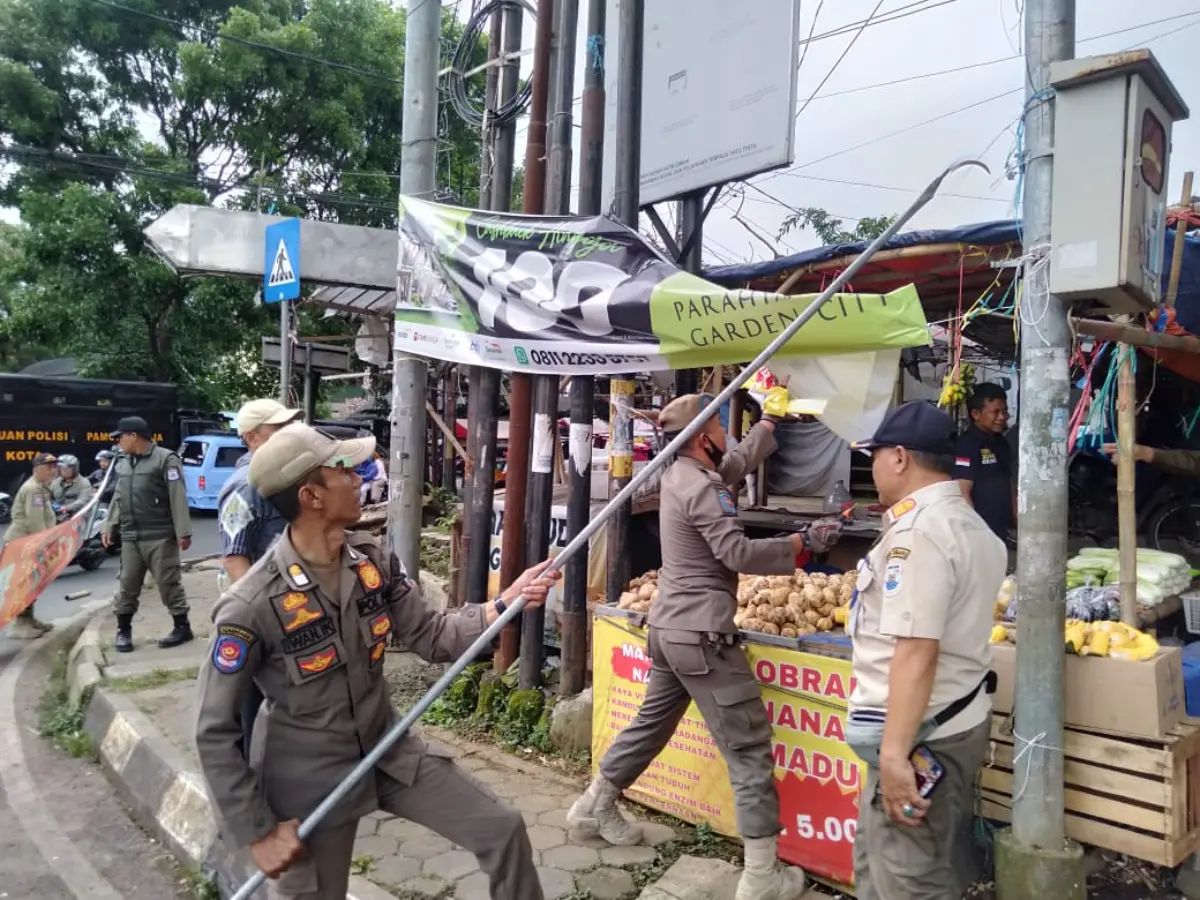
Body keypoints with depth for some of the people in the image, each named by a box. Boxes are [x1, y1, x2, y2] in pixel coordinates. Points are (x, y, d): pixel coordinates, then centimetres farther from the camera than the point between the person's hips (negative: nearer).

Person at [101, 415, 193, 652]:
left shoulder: (166, 459, -8)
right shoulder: (123, 463, 15)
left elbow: (178, 498, -13)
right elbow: (118, 498, 23)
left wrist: (183, 532, -16)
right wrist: (108, 526, 17)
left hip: (160, 537, -6)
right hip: (130, 537, 7)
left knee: (168, 583, -1)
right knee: (127, 584, 11)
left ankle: (182, 626, 10)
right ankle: (123, 630, 23)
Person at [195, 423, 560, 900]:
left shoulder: (374, 562, -8)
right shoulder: (252, 606, -25)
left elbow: (430, 637, -4)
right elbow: (215, 733, -17)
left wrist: (503, 603, -17)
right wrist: (259, 830, -15)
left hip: (389, 750, 5)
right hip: (311, 780, -5)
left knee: (502, 829, 6)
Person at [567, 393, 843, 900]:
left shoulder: (680, 474, 11)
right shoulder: (701, 488, -18)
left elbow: (741, 460, 25)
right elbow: (739, 554, -24)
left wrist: (773, 420, 32)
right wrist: (804, 543, -16)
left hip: (670, 627, 10)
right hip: (701, 635, -10)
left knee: (651, 723, 24)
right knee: (748, 745, -3)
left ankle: (594, 806, 38)